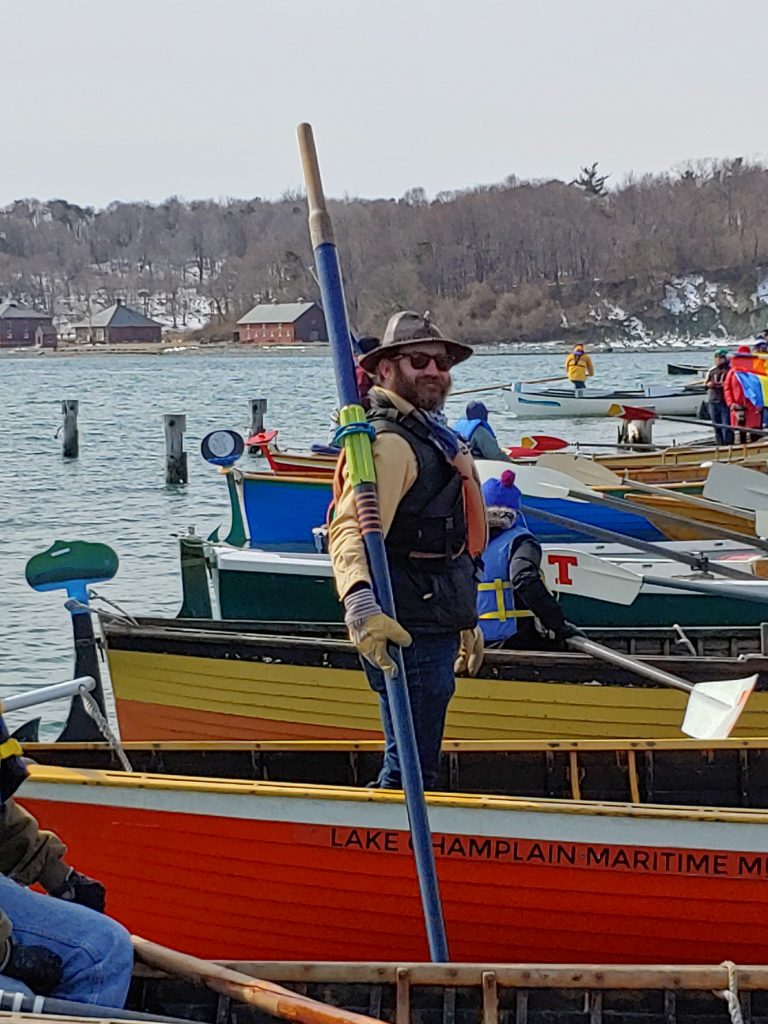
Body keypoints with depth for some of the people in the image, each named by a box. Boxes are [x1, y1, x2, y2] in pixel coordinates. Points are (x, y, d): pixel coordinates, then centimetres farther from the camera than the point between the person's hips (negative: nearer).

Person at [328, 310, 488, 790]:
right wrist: (361, 605, -46)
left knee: (418, 764, 18)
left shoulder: (433, 435, 20)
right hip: (406, 634, -10)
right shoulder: (388, 442, -15)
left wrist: (466, 622, 34)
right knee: (411, 770, -8)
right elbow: (352, 530, -30)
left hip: (437, 628, 10)